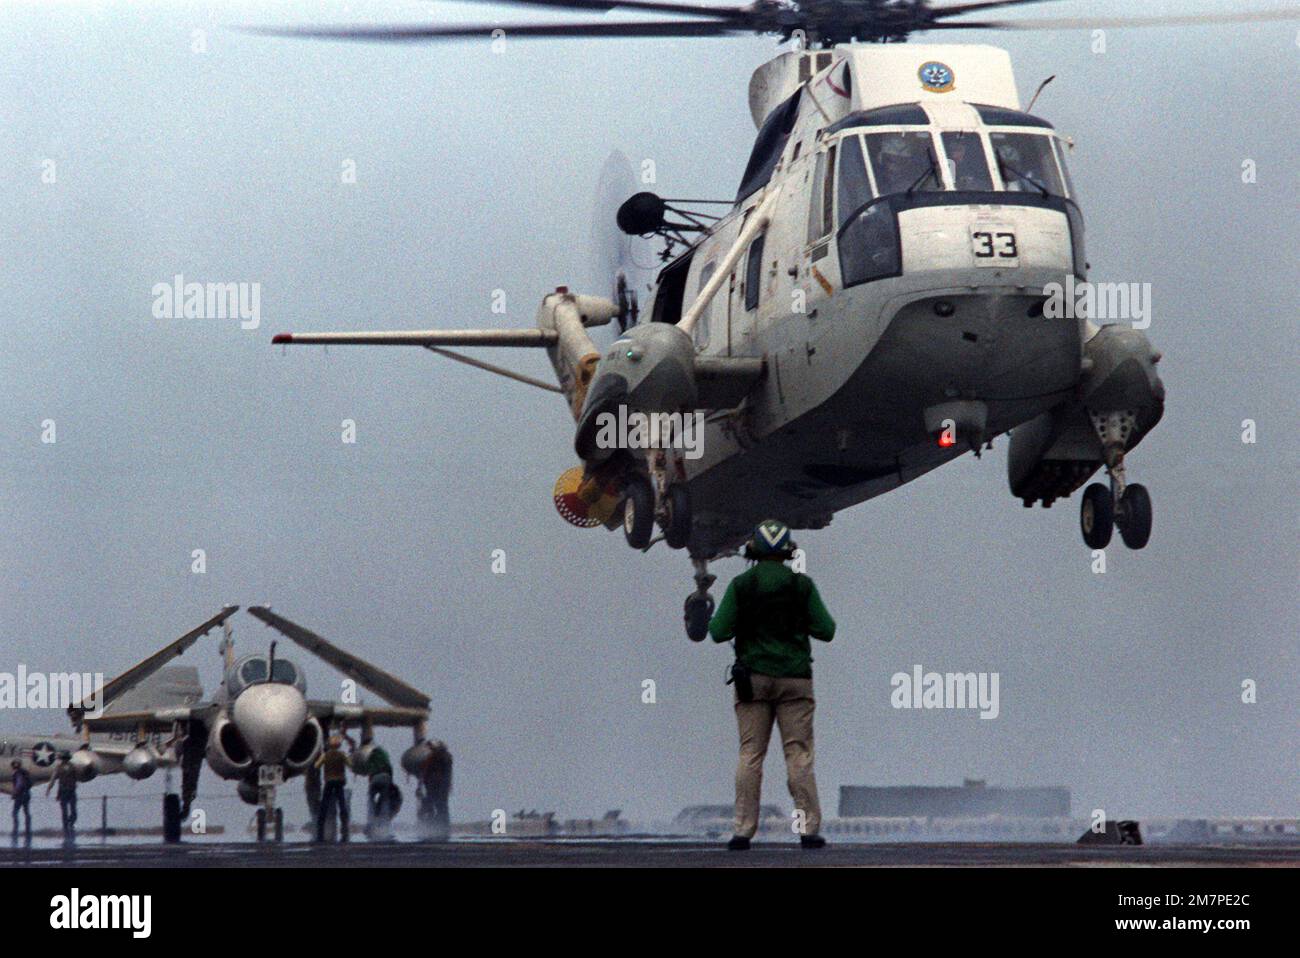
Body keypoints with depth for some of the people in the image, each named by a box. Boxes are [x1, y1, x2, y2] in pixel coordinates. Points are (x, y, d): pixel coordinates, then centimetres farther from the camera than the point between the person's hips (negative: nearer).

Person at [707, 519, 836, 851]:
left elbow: (719, 633, -3)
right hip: (794, 677, 0)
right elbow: (826, 631, 1)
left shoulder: (741, 585, -2)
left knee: (750, 755, 2)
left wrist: (712, 619, 19)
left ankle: (744, 831, -3)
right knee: (799, 755, 1)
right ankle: (808, 828, -4)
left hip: (753, 678, 0)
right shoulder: (801, 585, -1)